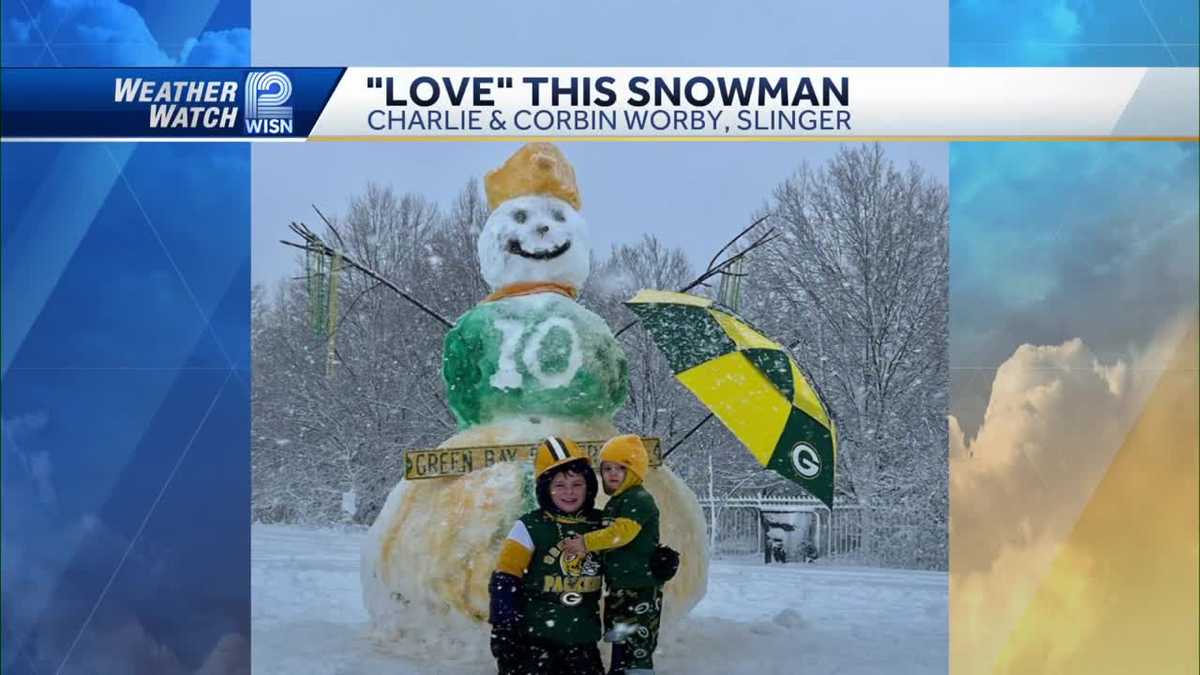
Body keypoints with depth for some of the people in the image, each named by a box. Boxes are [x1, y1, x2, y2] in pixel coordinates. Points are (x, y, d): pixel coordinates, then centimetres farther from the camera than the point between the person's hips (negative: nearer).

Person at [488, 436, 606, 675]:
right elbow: (504, 583, -9)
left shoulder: (600, 525, 4)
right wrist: (504, 631, -12)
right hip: (535, 639, -4)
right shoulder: (530, 527, -9)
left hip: (583, 641, 4)